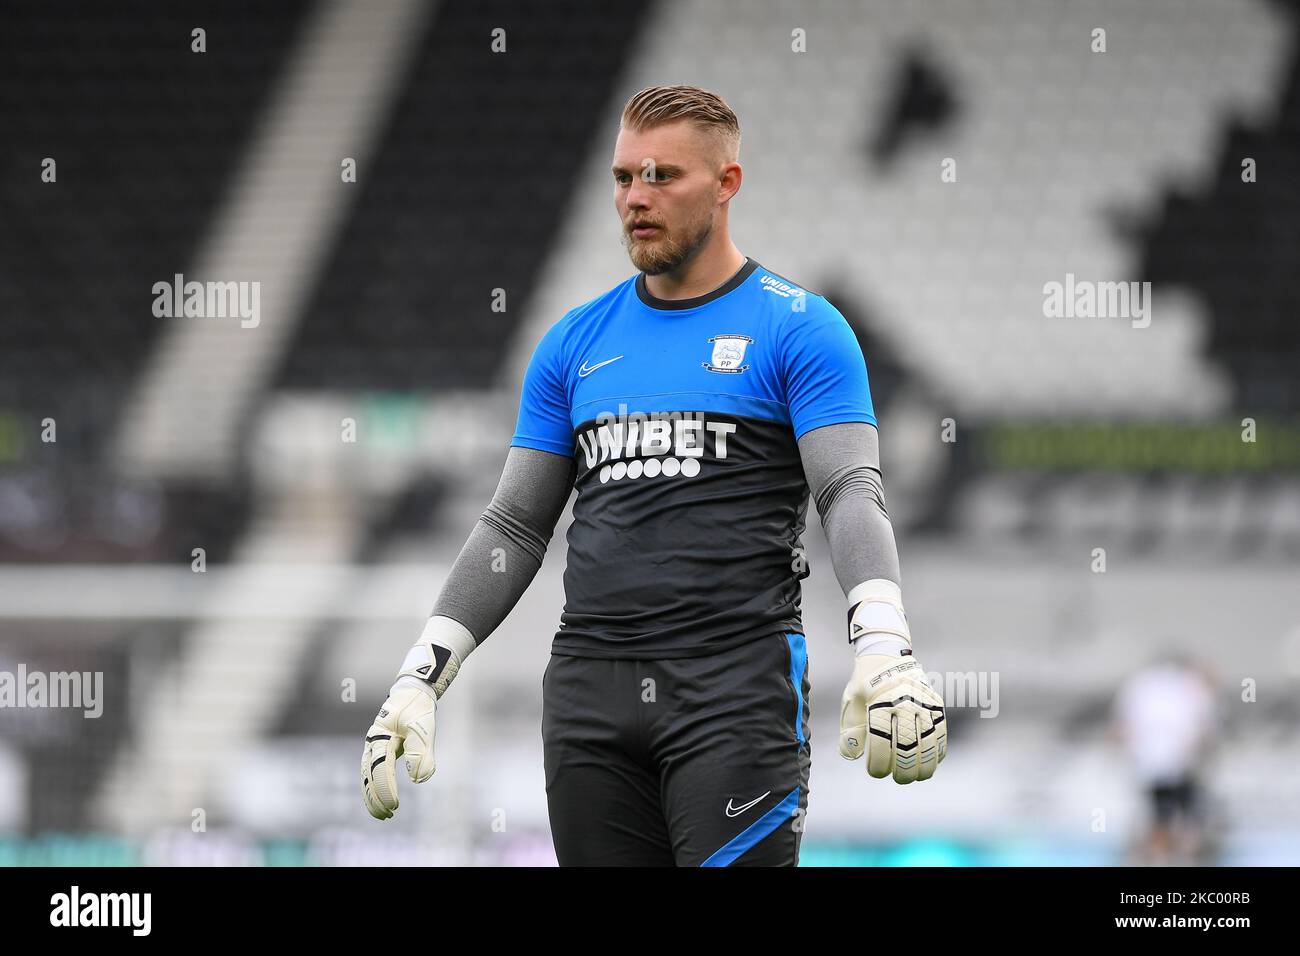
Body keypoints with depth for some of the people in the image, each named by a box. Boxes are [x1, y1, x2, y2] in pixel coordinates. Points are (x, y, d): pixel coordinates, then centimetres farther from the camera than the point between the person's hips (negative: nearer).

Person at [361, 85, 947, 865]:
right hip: (590, 686, 5)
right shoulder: (577, 342, 16)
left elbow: (851, 494, -9)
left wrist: (884, 647, -26)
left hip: (738, 683, -5)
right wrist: (422, 675, 10)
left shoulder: (799, 328, 2)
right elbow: (516, 526, 19)